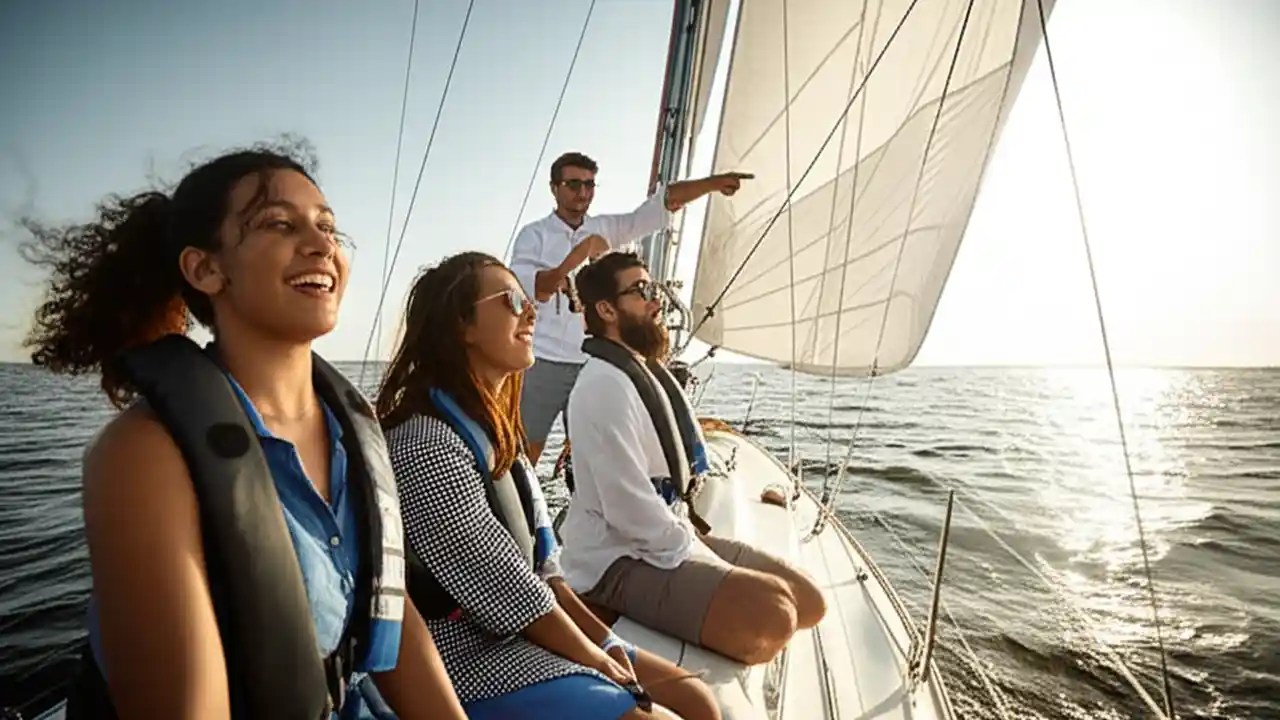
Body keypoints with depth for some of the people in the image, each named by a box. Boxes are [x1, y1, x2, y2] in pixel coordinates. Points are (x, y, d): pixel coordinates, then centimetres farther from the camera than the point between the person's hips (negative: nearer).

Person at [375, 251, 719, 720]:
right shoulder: (427, 445, -23)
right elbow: (509, 591, -20)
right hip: (471, 660, -8)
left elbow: (542, 563, 7)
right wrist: (597, 658, -7)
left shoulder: (493, 431, 6)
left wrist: (606, 641, 0)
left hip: (529, 637, 8)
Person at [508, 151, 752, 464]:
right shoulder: (533, 235, 3)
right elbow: (523, 289, -13)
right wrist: (575, 259, -24)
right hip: (542, 363, -3)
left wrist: (713, 183, -3)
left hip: (592, 365, 3)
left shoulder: (606, 229, 12)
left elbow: (661, 205, 6)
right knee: (523, 456, 0)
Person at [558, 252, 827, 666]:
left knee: (808, 601, 4)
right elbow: (629, 507, -24)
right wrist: (705, 560, -15)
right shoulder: (605, 384, -19)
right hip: (620, 560, -9)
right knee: (773, 616, -25)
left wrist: (693, 538, 5)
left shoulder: (647, 372, 12)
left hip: (670, 538, 10)